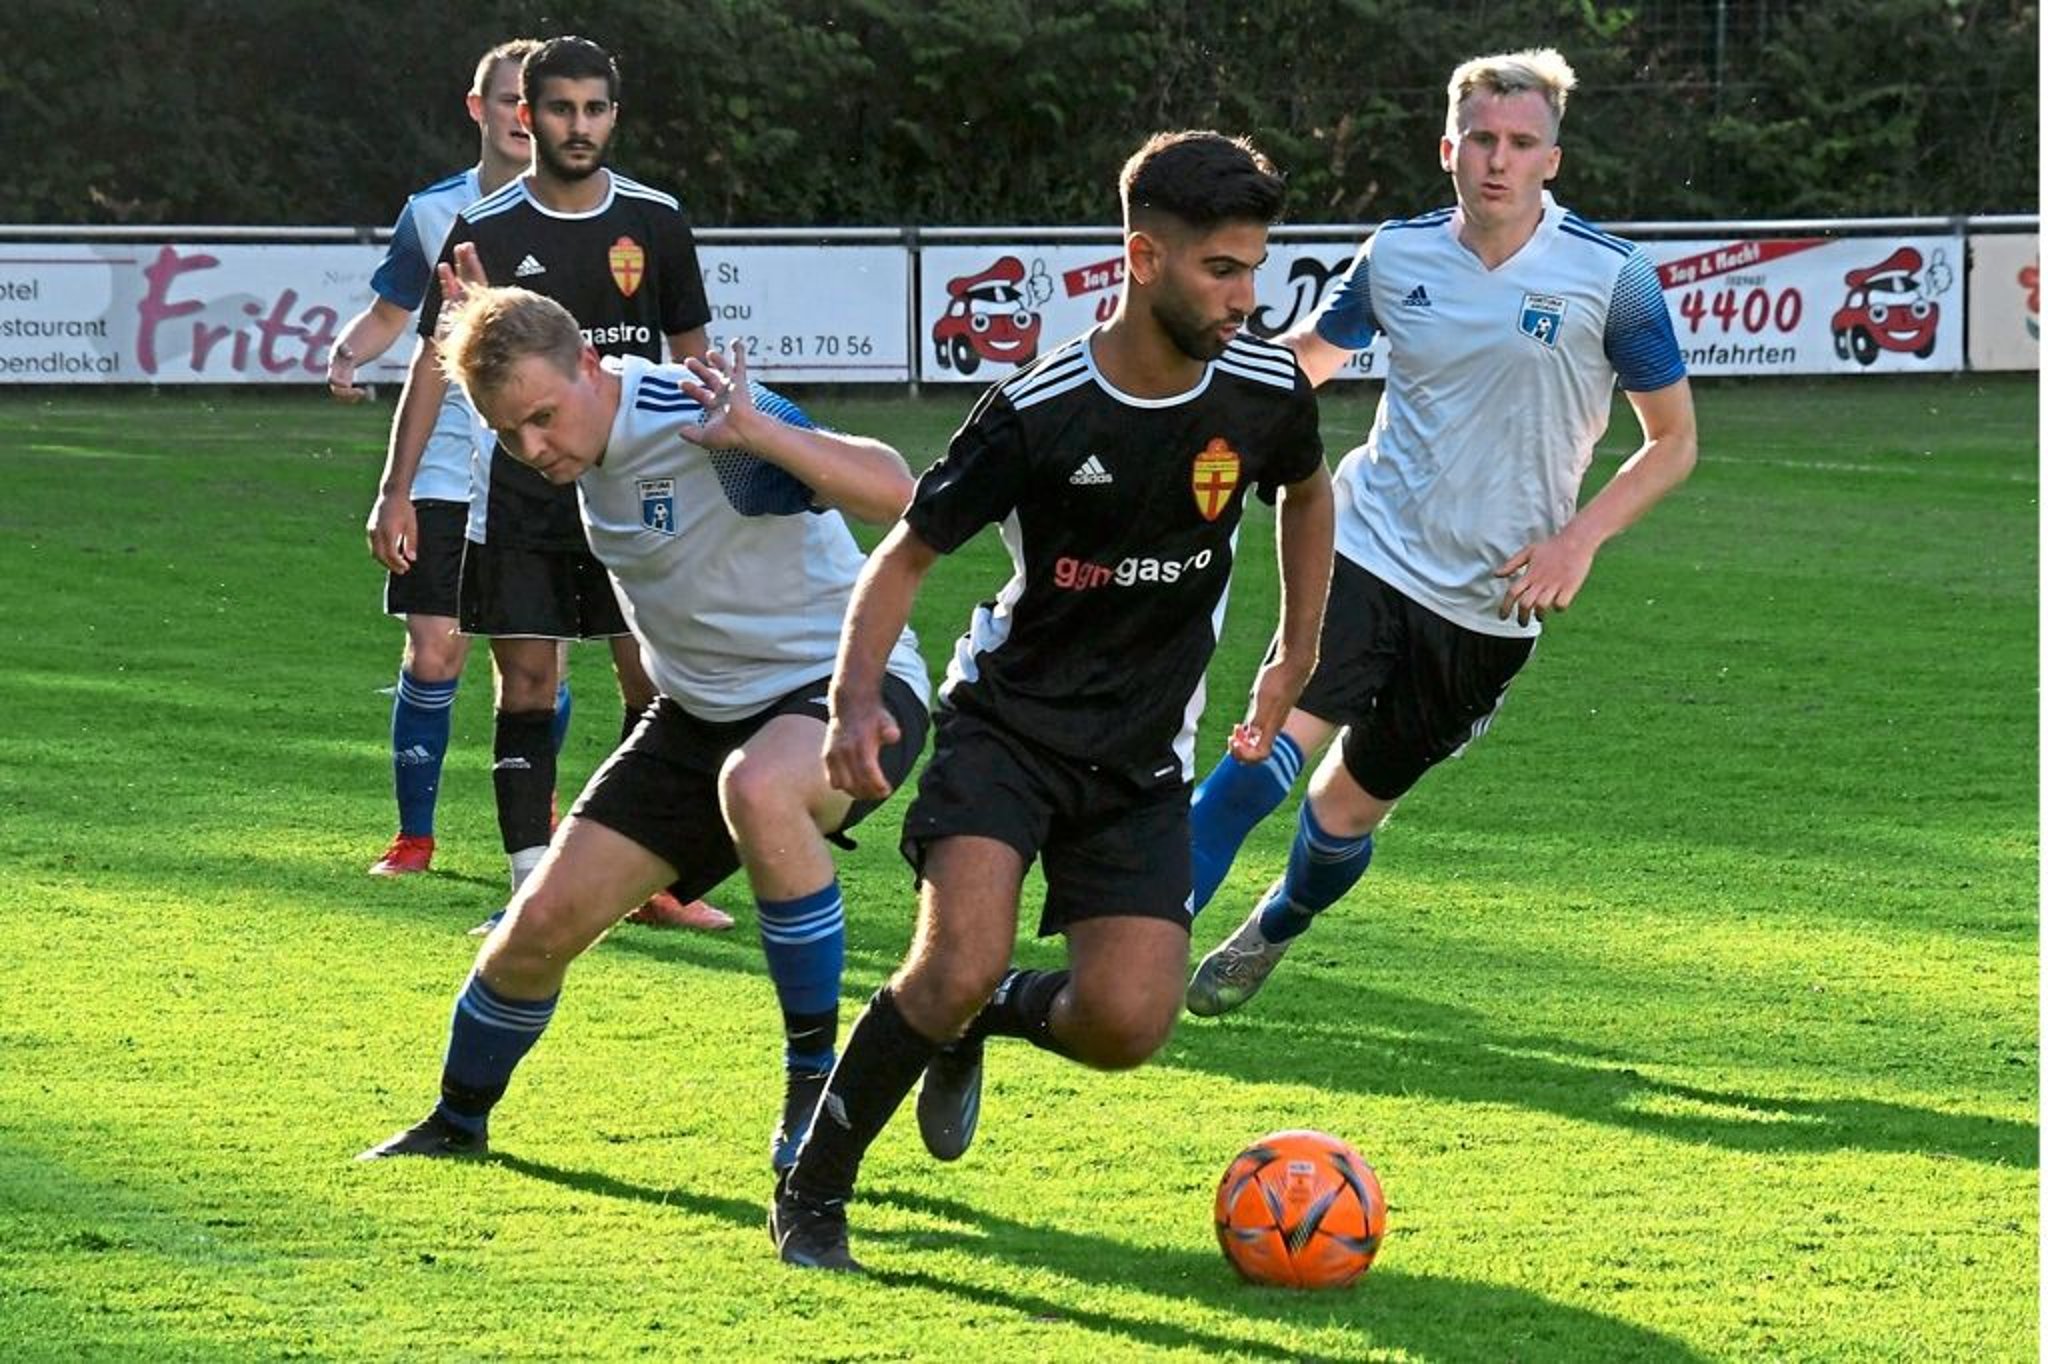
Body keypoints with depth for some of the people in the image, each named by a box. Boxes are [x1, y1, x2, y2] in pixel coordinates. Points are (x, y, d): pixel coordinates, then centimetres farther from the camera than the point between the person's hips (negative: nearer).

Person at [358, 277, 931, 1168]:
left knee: (758, 787, -42)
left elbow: (894, 493, -37)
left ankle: (817, 1083, -26)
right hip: (703, 714, 8)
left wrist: (757, 433, -46)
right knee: (545, 921, 1)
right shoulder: (589, 440, 0)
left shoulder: (701, 419, -26)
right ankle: (457, 1121, 29)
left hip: (847, 688, -8)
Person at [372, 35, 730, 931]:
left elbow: (689, 351, 12)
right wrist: (396, 491, -6)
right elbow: (435, 359, -1)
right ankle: (532, 886, 0)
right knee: (526, 683, -2)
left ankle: (659, 881, 7)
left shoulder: (656, 221, 3)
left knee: (655, 681, -1)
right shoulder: (487, 230, -3)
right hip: (519, 493, -1)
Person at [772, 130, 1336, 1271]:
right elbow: (908, 554, -8)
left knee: (1127, 1028, -11)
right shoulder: (1039, 413, -17)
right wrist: (857, 702, -24)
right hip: (1009, 718, -4)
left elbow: (1307, 490, 19)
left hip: (1144, 757, 4)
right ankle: (812, 1199, -6)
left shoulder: (1267, 392, -7)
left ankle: (982, 1018, 25)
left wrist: (1298, 654, 19)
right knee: (960, 960, -26)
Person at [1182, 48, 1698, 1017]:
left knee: (1348, 808, 8)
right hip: (1368, 549, 1)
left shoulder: (1610, 278, -8)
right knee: (1277, 739, -22)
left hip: (1489, 603, -1)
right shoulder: (1397, 256, 0)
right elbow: (1307, 356, 19)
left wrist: (1581, 538, -13)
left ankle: (1270, 934, 38)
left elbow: (1673, 441, 1)